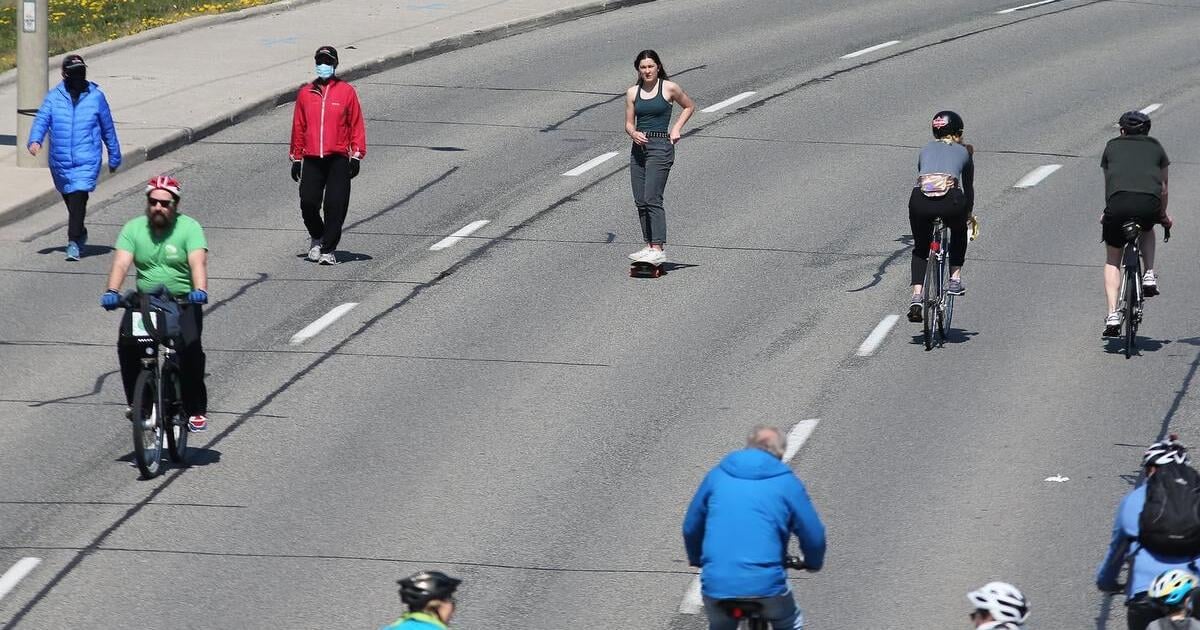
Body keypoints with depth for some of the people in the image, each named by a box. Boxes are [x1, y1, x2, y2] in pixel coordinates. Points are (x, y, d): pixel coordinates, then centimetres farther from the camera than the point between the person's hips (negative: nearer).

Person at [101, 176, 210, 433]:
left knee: (189, 346, -25)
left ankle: (196, 410, -11)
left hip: (182, 300, -2)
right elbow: (121, 263, -10)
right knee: (127, 342, -23)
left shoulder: (189, 228, -4)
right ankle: (135, 401, -6)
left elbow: (198, 262, -19)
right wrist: (112, 291, -29)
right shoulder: (134, 229, 3)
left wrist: (200, 290, -39)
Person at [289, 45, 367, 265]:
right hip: (311, 159, 2)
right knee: (308, 203, -3)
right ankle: (317, 238, 24)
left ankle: (328, 250, 1)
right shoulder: (306, 93, 10)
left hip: (338, 159, -2)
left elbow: (356, 125, 4)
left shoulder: (346, 91, 3)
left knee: (335, 206, -6)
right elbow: (298, 127, 15)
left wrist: (357, 156, -1)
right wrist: (296, 158, 14)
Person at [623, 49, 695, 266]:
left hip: (660, 146, -6)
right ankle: (649, 246, 12)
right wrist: (634, 133, -10)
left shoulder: (669, 88, -2)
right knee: (640, 201, 4)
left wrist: (677, 128, 1)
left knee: (652, 199, -15)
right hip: (639, 147, 6)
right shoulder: (633, 93, 9)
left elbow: (690, 106, 13)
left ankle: (658, 249, -18)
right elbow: (629, 124, 12)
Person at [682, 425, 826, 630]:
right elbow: (813, 535, 6)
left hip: (716, 584, 2)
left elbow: (691, 527, 21)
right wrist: (813, 563, 28)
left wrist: (696, 559, 41)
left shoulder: (717, 476, 12)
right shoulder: (786, 483, 5)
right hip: (766, 583, -2)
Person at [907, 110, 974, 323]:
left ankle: (916, 297, 8)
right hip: (950, 200, -1)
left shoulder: (926, 150, 29)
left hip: (920, 201, 1)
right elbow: (968, 186, 35)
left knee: (920, 249, 25)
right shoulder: (963, 152, 25)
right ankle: (955, 278, 23)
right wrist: (969, 213, 52)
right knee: (959, 231, 35)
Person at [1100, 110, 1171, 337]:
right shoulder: (1156, 148, 25)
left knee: (1112, 260, 16)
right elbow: (1163, 187, 32)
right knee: (1146, 229, 39)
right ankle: (1149, 274, 18)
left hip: (1118, 202, -1)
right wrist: (1164, 214, 47)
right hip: (1149, 203, 1)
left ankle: (1112, 315, 1)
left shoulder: (1112, 147, 25)